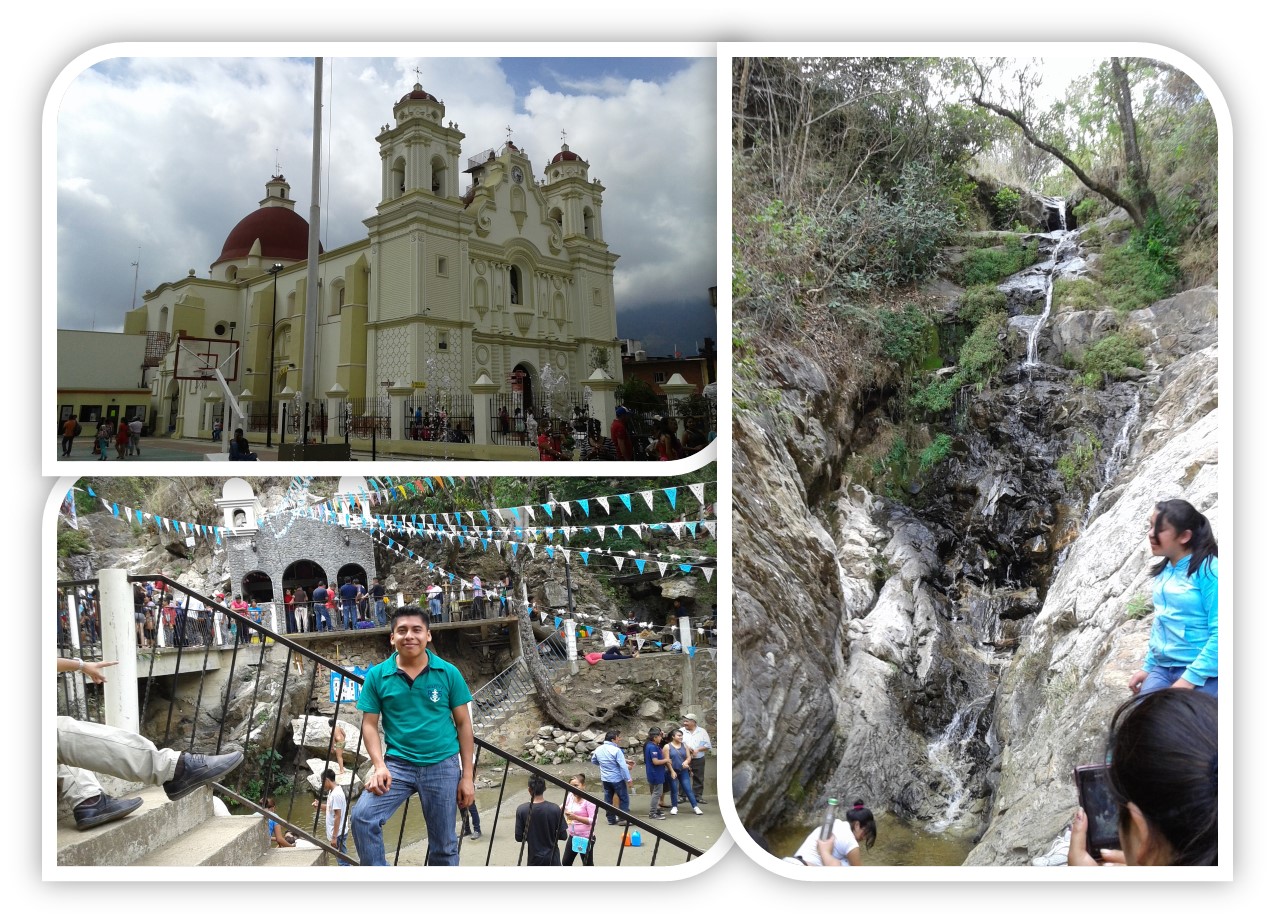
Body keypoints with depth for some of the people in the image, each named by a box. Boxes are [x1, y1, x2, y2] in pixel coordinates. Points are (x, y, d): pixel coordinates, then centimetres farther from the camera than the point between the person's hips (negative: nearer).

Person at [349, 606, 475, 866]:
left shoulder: (448, 673, -4)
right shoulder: (377, 676, -3)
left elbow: (463, 724, 0)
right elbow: (370, 724, 1)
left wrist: (467, 776, -2)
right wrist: (379, 765, -15)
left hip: (443, 766, 0)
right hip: (397, 764, 0)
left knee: (444, 847, 9)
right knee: (362, 816, -22)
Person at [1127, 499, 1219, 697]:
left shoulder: (1208, 569, -14)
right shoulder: (1164, 571, 10)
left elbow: (1220, 633, -18)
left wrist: (1190, 679, -21)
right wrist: (1148, 666, 18)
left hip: (1203, 676, -7)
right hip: (1162, 670, 7)